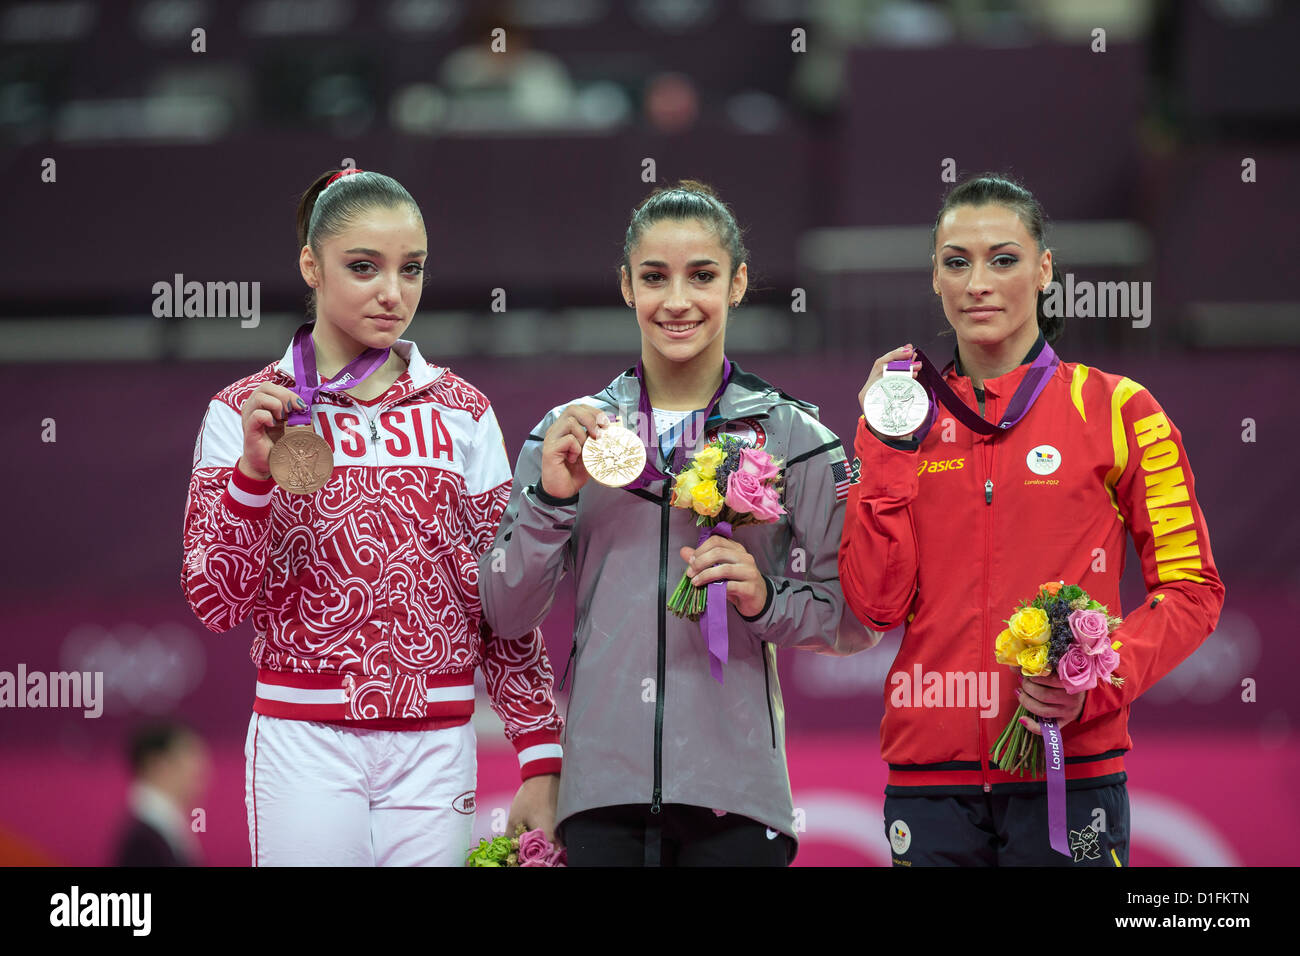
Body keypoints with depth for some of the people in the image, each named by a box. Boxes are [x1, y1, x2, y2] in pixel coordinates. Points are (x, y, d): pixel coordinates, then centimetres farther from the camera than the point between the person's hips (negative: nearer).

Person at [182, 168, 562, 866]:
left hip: (435, 749, 2)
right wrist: (254, 470, -17)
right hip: (304, 738, -2)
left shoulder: (461, 412, 8)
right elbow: (216, 604, -3)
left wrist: (541, 762, 2)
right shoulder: (246, 413, 2)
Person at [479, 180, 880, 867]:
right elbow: (504, 617, 6)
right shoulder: (569, 434, 9)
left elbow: (857, 625, 6)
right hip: (601, 786, 1)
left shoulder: (793, 439, 5)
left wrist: (765, 599, -11)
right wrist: (550, 499, -7)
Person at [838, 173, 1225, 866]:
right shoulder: (907, 421, 10)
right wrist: (888, 450, -5)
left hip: (1068, 775, -2)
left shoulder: (1116, 410, 2)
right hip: (930, 775, 2)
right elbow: (877, 603, 1)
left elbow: (1191, 589, 1)